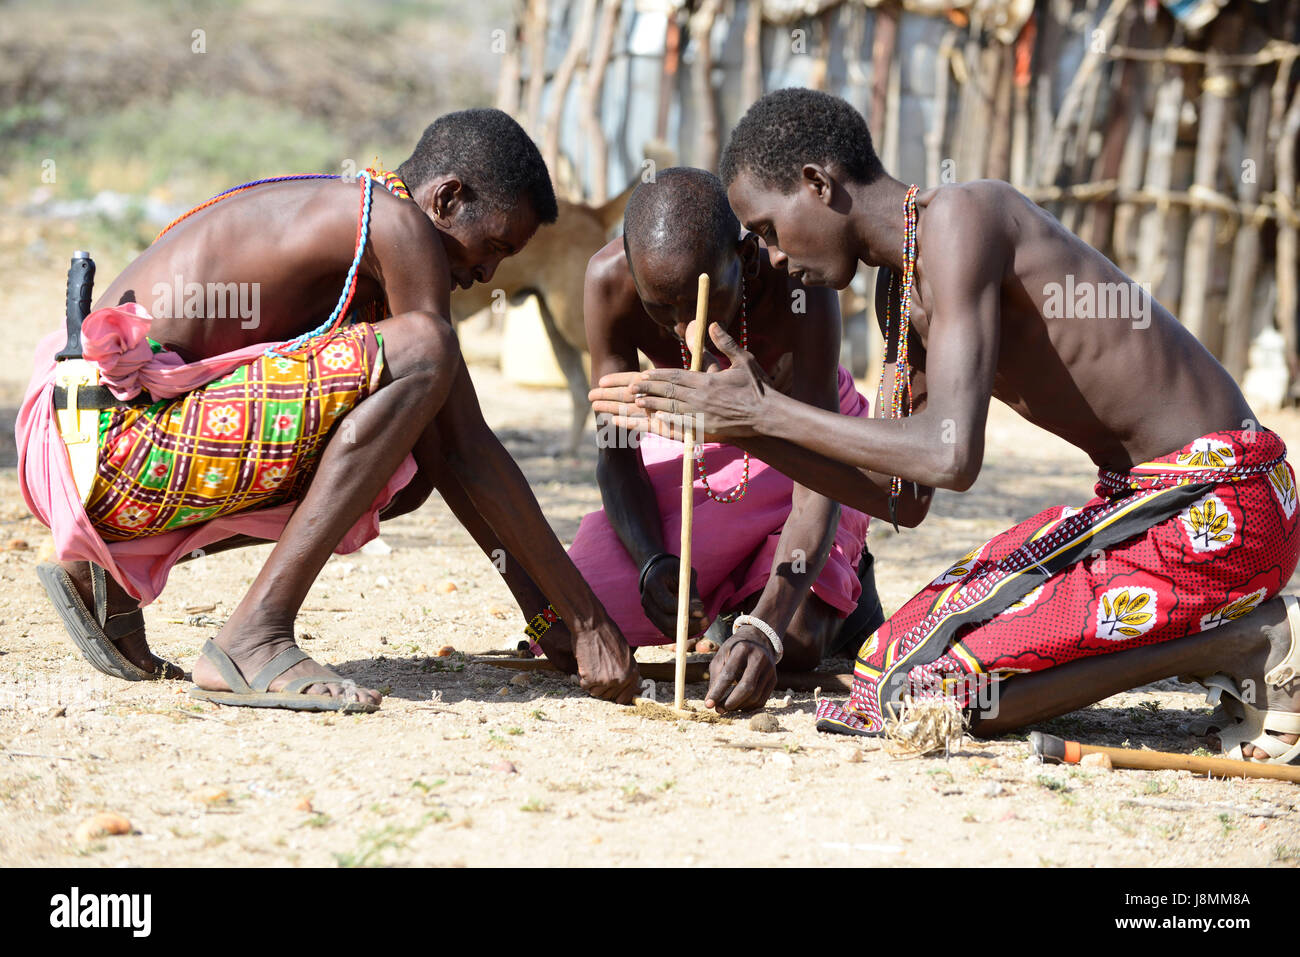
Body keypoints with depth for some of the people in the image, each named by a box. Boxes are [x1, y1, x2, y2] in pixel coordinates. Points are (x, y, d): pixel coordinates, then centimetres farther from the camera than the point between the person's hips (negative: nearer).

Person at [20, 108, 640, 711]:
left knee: (402, 472, 18)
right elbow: (470, 450, -9)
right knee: (418, 355, -17)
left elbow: (445, 456, 22)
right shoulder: (398, 222, -9)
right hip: (115, 445, -10)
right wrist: (587, 619, -5)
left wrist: (542, 611, 20)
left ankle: (113, 574, 16)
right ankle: (255, 637, -18)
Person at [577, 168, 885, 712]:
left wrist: (763, 630, -54)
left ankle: (845, 578, 14)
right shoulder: (610, 281, -31)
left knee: (797, 644, -23)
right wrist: (652, 561, -42)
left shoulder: (797, 287, -39)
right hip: (692, 450, 3)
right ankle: (732, 588, 16)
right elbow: (617, 457, -21)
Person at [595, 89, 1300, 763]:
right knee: (894, 653, 12)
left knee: (917, 691, -13)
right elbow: (904, 499, 16)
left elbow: (950, 457, -25)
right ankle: (1225, 619, 8)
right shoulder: (900, 286, 13)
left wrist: (770, 411, -15)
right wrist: (745, 428, 8)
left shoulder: (957, 218, -17)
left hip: (1209, 508, -10)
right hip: (1144, 499, 10)